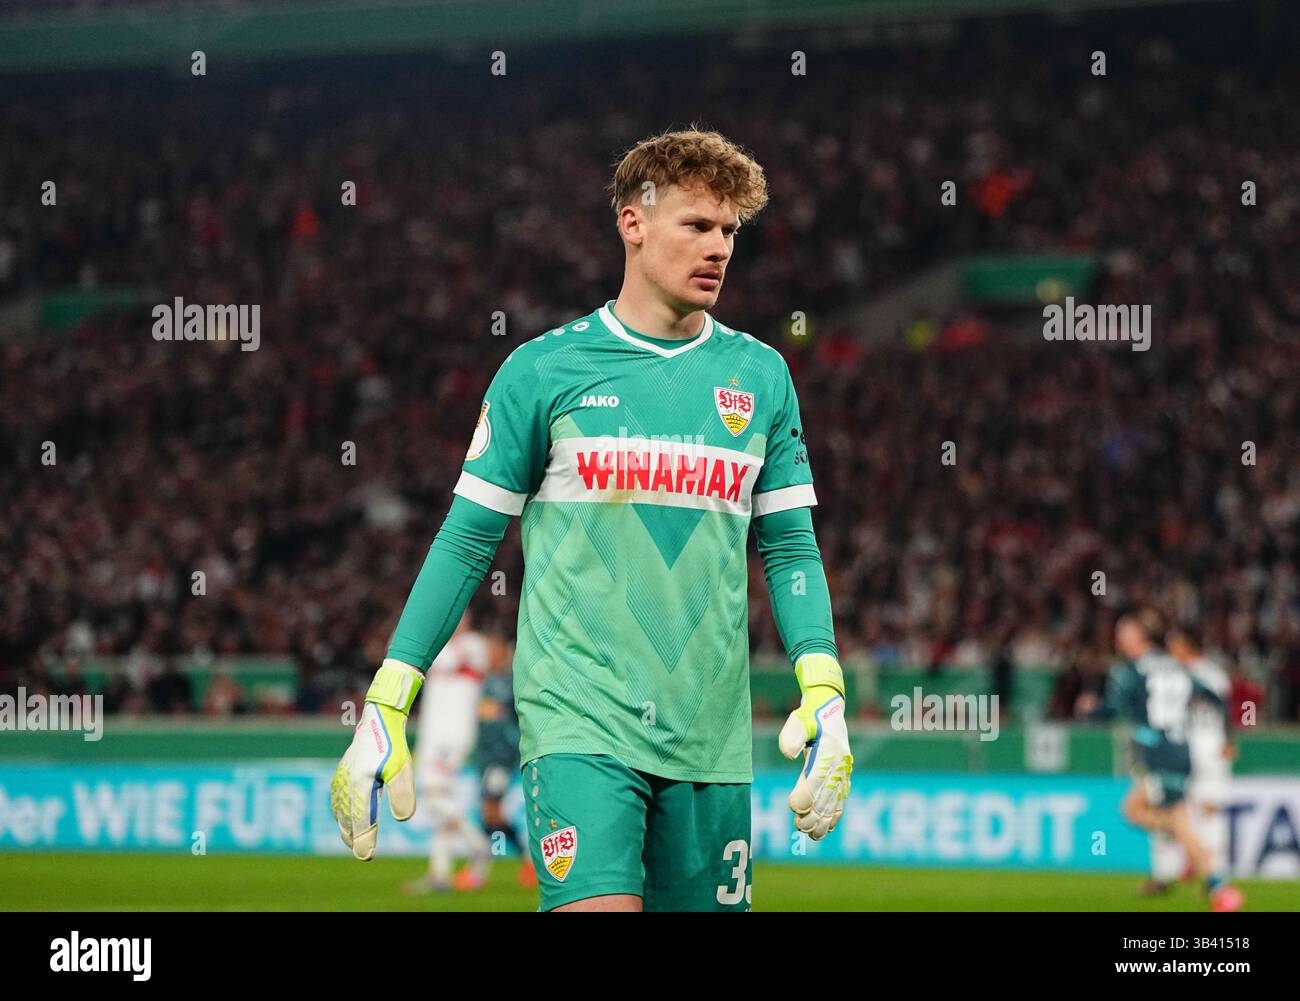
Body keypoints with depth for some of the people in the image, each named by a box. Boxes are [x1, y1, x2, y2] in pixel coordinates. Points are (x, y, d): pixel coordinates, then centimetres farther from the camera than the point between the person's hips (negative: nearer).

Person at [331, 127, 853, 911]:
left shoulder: (761, 375, 10)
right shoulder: (545, 369, 1)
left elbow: (791, 549, 13)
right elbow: (466, 542, 4)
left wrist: (825, 691, -3)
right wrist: (386, 707, 0)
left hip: (711, 741, 4)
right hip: (576, 723, -4)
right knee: (597, 905, -21)